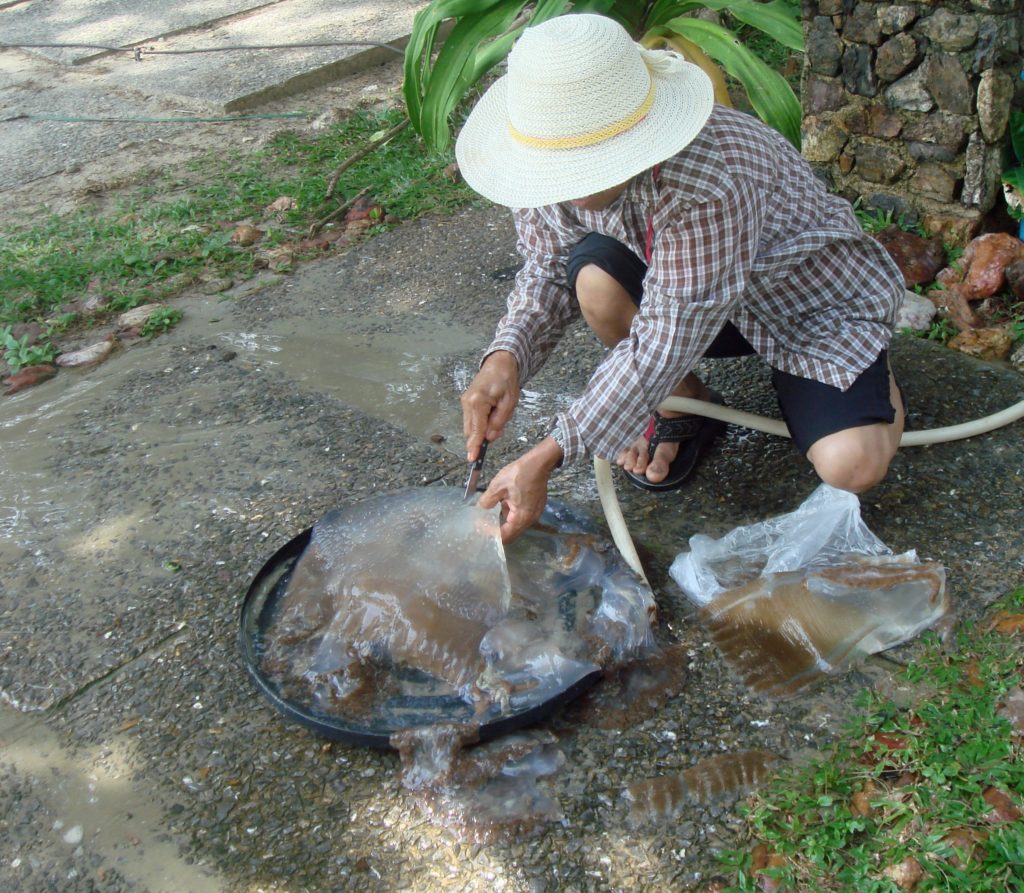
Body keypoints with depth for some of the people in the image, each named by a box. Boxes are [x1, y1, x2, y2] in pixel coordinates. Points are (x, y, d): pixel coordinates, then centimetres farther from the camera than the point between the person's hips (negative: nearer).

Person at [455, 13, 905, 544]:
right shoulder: (559, 161, -20)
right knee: (593, 275, -27)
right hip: (683, 293, 6)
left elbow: (665, 342, -38)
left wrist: (546, 458, -38)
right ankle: (684, 408, 2)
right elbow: (546, 268, -7)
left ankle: (875, 378, 11)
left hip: (816, 303, -5)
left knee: (851, 467, -27)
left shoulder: (711, 184, -41)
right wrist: (505, 356, -29)